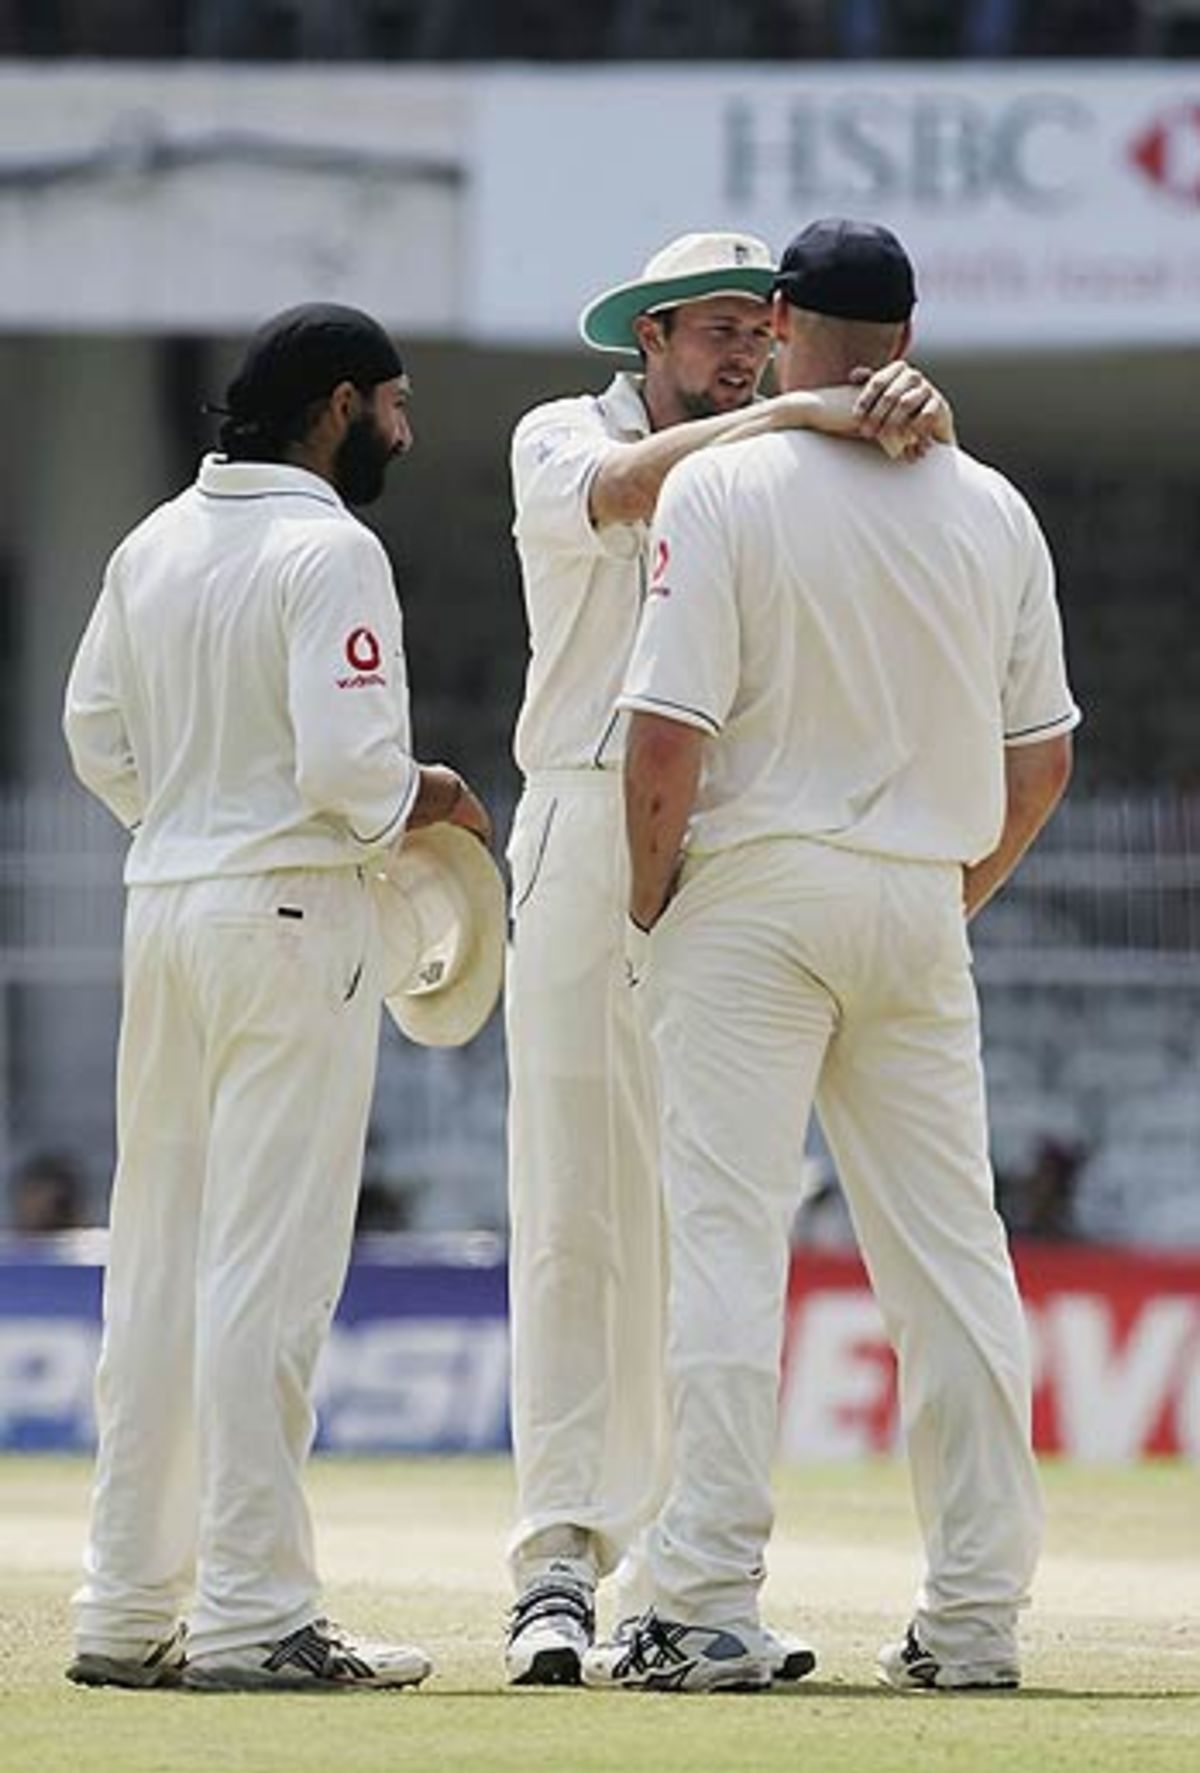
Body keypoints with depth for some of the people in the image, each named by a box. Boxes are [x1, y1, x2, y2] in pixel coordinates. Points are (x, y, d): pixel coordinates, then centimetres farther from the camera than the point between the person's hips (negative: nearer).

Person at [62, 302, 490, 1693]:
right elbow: (348, 763, -20)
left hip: (161, 902, 8)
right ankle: (252, 1617, -8)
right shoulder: (330, 551, -13)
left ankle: (125, 1610, 13)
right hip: (291, 914, -8)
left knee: (155, 1260, 11)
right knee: (268, 1265, -7)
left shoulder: (152, 544, 11)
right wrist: (430, 799, -2)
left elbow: (95, 736, 14)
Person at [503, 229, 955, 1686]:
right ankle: (558, 1563, -10)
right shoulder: (561, 441, 5)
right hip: (589, 839, -3)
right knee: (572, 1208, -8)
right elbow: (622, 490, -18)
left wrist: (908, 412, -25)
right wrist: (798, 415, -27)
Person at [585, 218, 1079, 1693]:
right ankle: (975, 1612, 6)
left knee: (726, 1246, -4)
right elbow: (1041, 756, 10)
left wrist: (651, 904, -1)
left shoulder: (721, 487, -9)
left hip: (757, 888, -4)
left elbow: (668, 734, -15)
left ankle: (708, 1610, -9)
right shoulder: (992, 510, 6)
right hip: (922, 907, 4)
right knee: (950, 1257, 7)